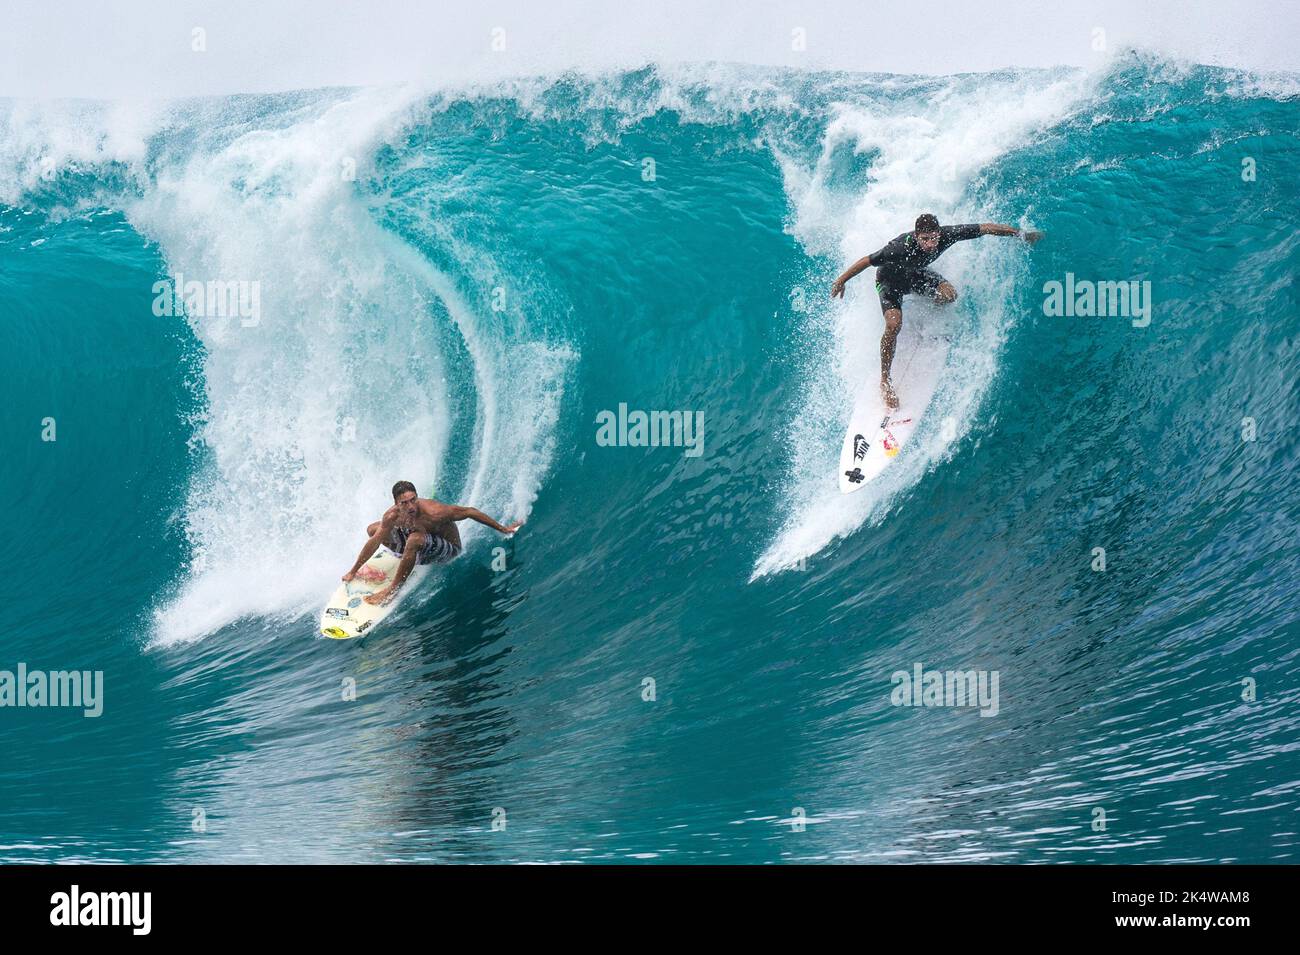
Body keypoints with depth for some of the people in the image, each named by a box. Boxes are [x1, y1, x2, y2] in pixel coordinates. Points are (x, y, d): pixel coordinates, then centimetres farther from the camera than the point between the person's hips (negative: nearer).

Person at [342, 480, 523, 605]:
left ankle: (393, 589, -23)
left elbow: (470, 511, -25)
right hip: (424, 545, 6)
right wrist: (353, 571, -3)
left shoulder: (433, 513, -36)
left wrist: (502, 529, -18)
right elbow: (375, 542, -7)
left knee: (415, 540, -39)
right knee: (373, 530, 1)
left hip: (449, 549, -6)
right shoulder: (392, 516, -21)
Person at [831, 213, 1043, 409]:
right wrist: (842, 281, -20)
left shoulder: (947, 235, -32)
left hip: (915, 273, 4)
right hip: (890, 279, -4)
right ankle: (884, 380, -9)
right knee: (894, 324, -25)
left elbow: (985, 228, -22)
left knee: (948, 295, -23)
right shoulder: (901, 248, -42)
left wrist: (1019, 233, -14)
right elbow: (867, 261, -29)